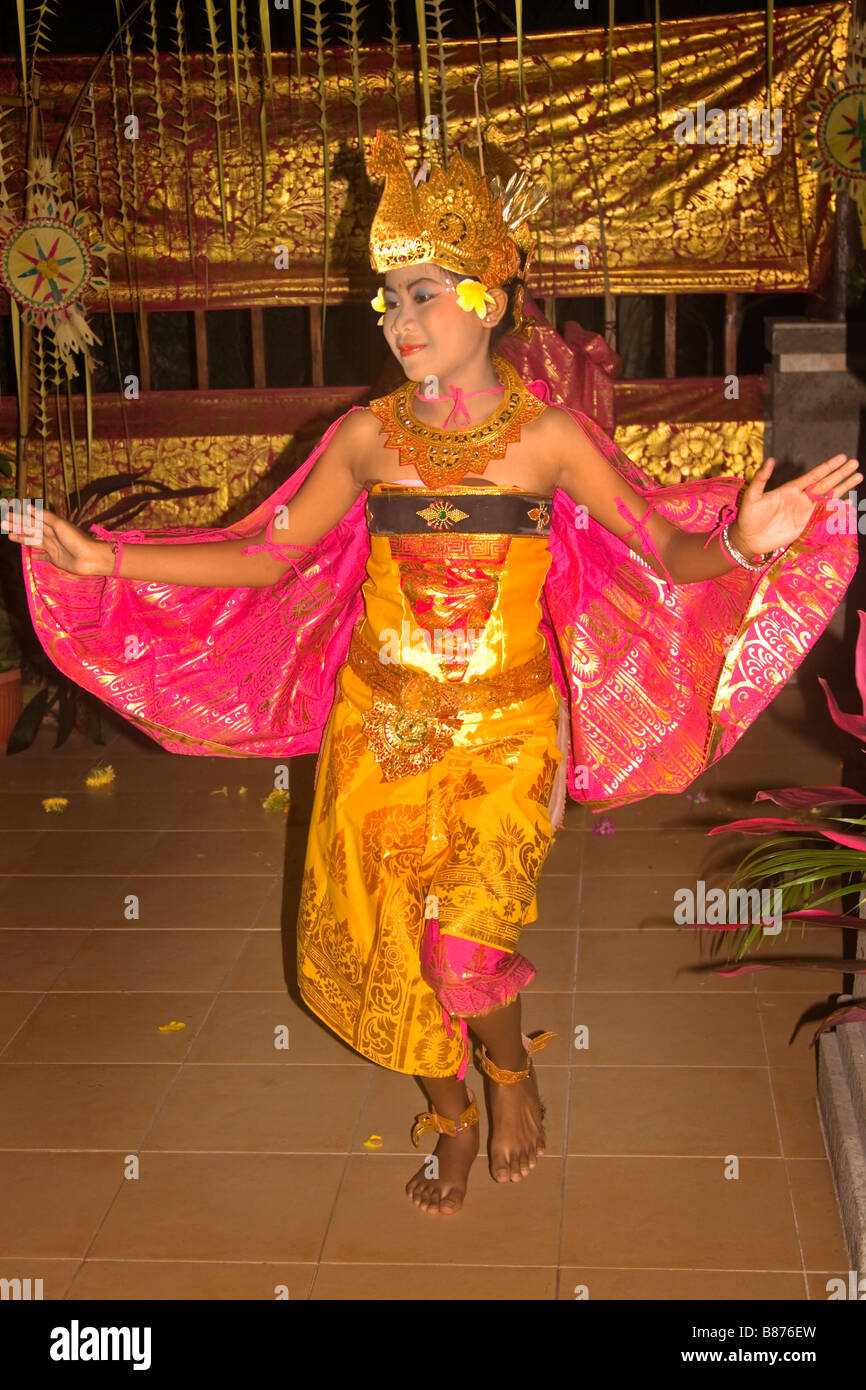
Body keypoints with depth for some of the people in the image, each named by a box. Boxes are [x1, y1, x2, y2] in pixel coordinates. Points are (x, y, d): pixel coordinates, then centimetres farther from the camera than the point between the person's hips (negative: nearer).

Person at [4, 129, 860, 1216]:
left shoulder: (547, 436, -8)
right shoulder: (369, 436, -2)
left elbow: (670, 551, -9)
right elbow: (266, 559, 3)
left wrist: (741, 543, -31)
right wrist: (108, 562, -3)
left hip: (502, 730, -3)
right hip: (378, 728, 3)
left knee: (464, 944, -14)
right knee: (381, 940, 8)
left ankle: (511, 1068, 23)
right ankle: (452, 1119, 37)